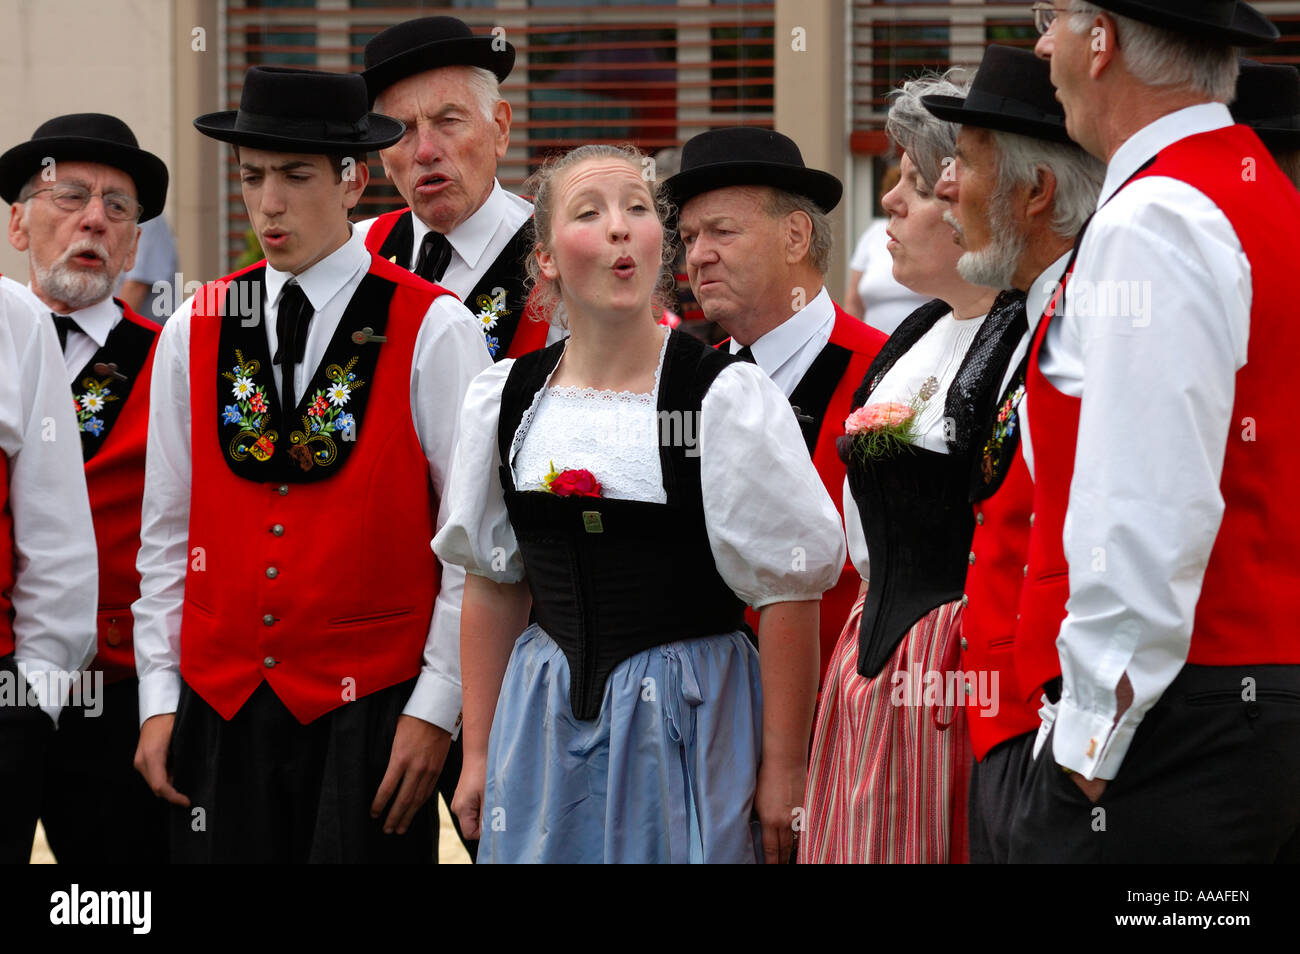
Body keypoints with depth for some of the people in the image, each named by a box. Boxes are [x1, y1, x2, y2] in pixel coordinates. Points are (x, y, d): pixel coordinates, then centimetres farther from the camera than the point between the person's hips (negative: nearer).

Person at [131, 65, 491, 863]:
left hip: (371, 709, -3)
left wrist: (435, 708, -7)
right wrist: (159, 699, 6)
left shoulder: (433, 332, -3)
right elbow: (167, 531, 11)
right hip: (219, 704, 3)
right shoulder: (194, 332, 8)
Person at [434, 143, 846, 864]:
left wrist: (783, 771, -10)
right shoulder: (505, 399, 3)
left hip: (688, 726, -4)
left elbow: (786, 592, -9)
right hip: (546, 720, 4)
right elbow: (492, 584, 10)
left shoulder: (726, 397, -10)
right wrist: (479, 753, 9)